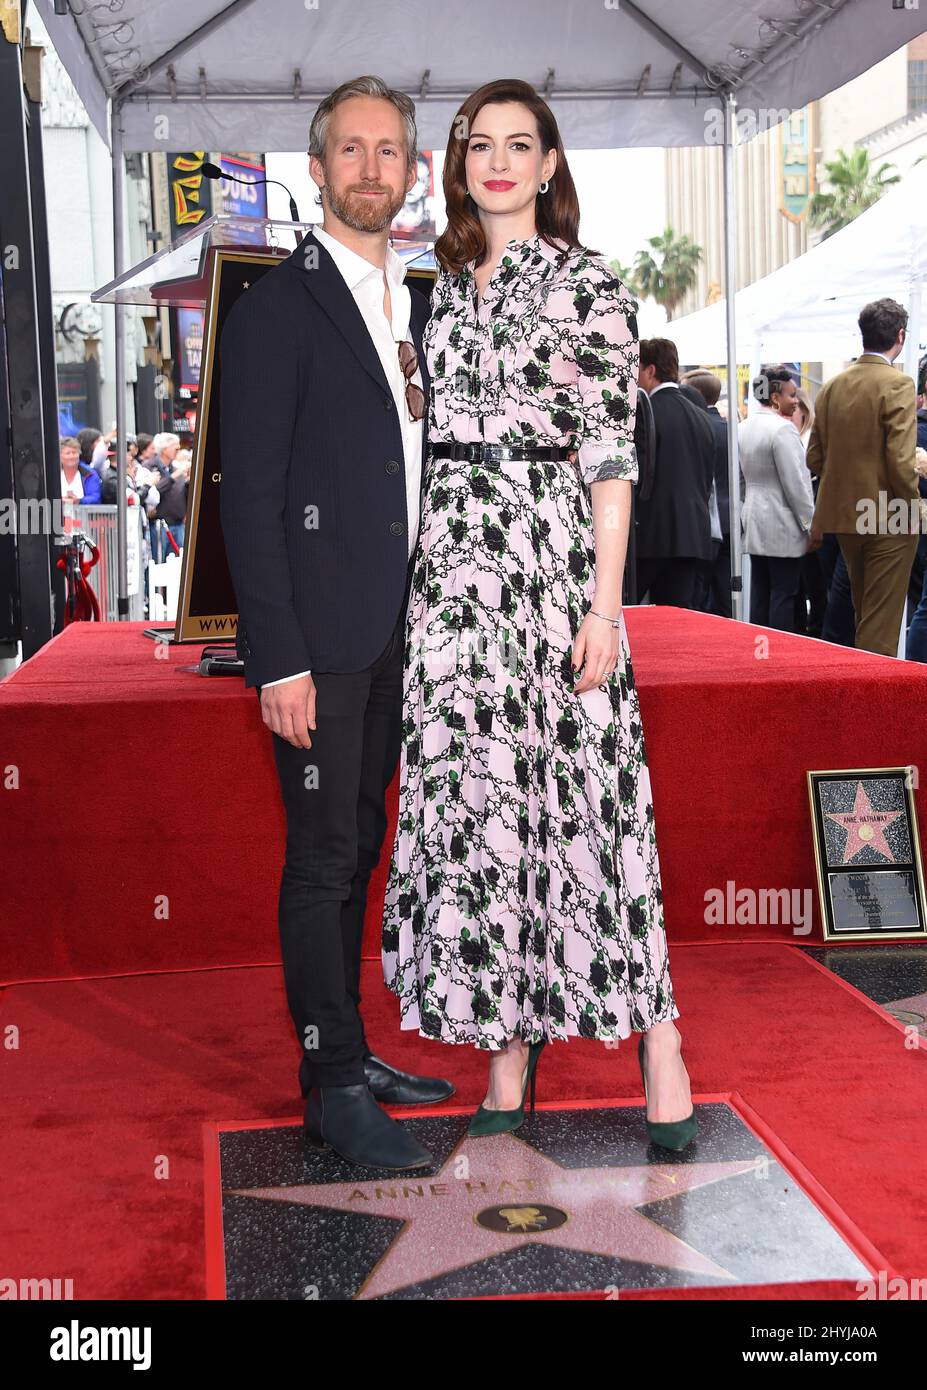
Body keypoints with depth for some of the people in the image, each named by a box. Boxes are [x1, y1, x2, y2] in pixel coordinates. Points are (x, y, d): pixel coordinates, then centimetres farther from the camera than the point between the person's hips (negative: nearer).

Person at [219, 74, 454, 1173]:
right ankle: (332, 1089, 10)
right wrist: (277, 658, -17)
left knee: (357, 848, 15)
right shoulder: (274, 309, -7)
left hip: (395, 630, 7)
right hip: (318, 634, -7)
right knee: (321, 860, -1)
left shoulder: (417, 308, 15)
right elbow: (248, 496, -12)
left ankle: (351, 1052, 26)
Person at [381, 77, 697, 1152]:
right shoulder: (444, 288, 15)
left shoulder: (588, 283, 0)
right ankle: (507, 1046, 14)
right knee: (472, 792, 4)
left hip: (550, 552, -5)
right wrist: (426, 569, 11)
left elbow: (611, 454, -6)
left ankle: (656, 1041, 6)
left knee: (582, 790, -5)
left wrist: (605, 601, -12)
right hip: (453, 568, 5)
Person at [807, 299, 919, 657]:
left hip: (844, 516, 7)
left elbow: (814, 459, 7)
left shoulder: (831, 386, 5)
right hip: (888, 519, -6)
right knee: (882, 620, 0)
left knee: (862, 612, 20)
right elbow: (901, 461, -21)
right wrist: (911, 509, -8)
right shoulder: (897, 385, -14)